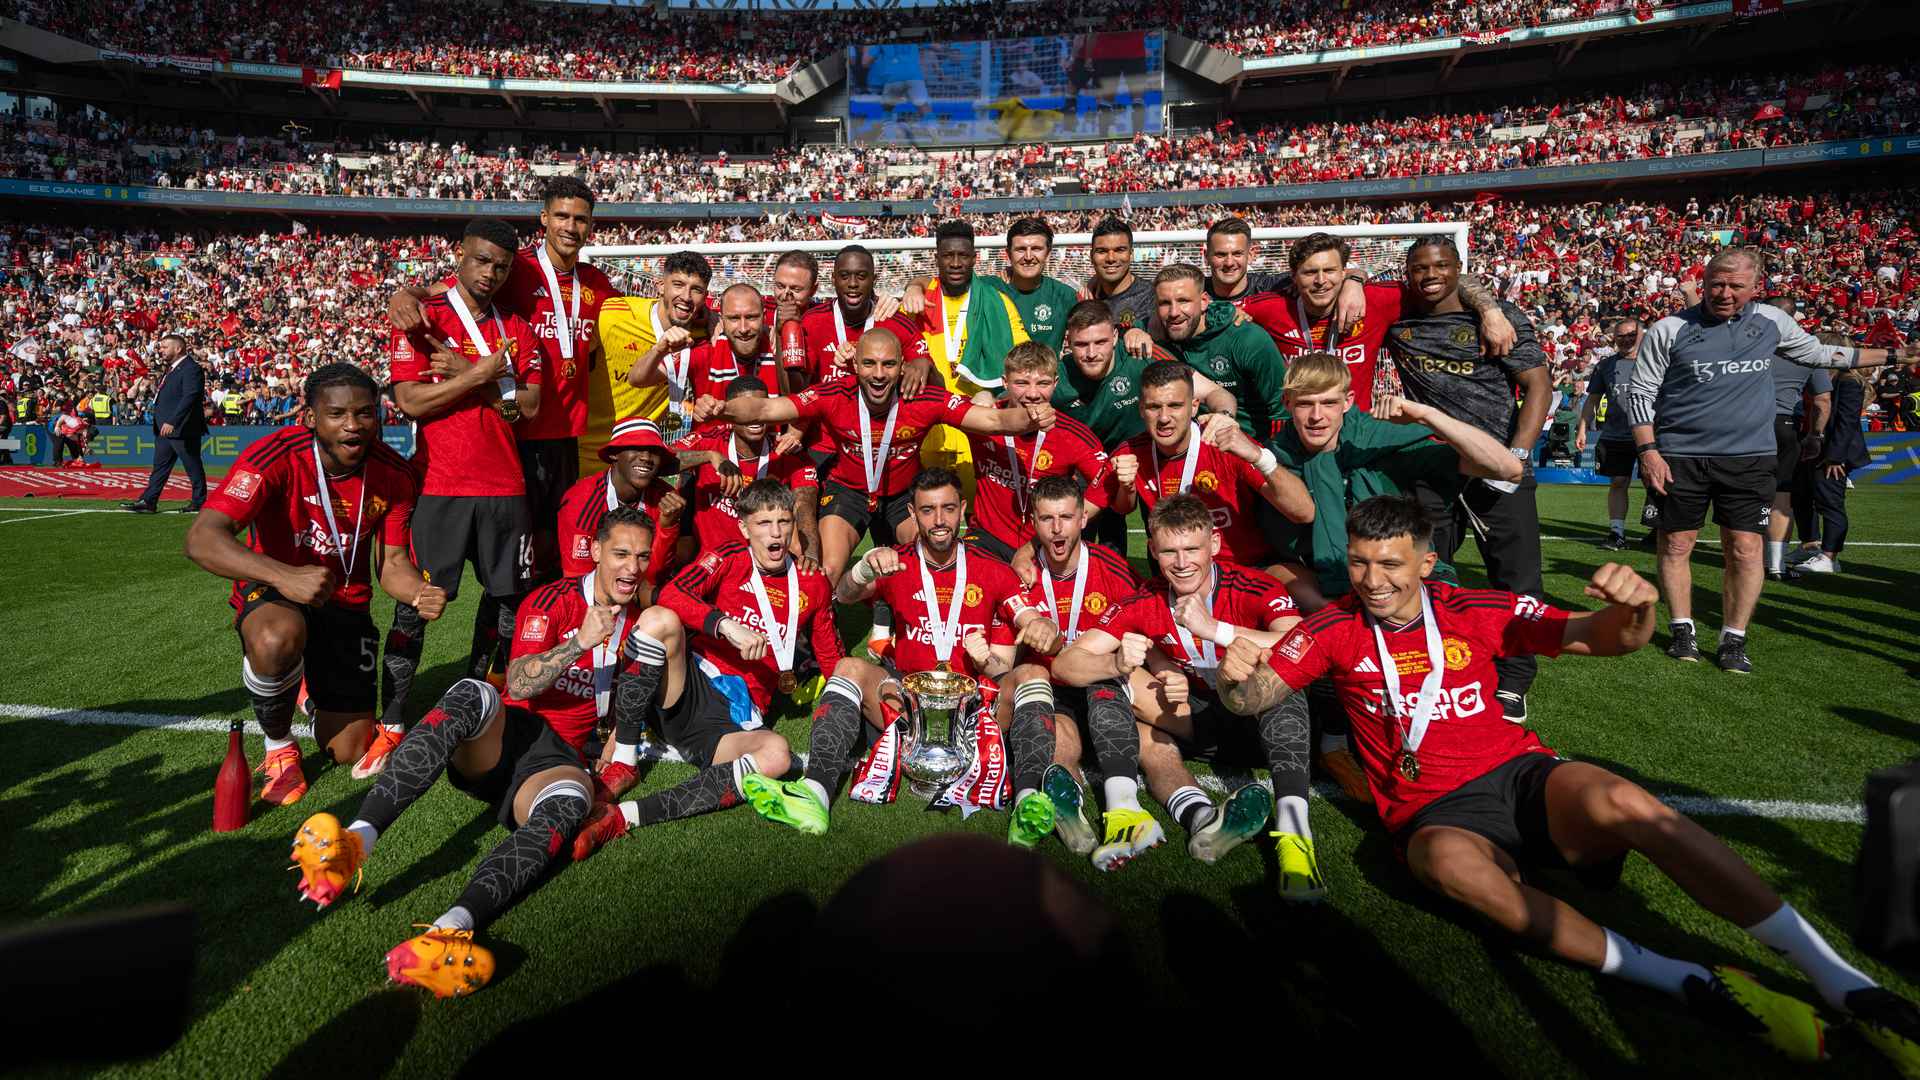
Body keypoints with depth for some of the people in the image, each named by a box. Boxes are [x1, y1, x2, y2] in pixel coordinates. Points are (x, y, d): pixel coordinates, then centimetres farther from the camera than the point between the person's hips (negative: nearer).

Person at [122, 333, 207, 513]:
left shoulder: (191, 368, -15)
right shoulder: (171, 368, 18)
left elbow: (189, 397, -24)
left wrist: (172, 422, -27)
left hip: (182, 429, -10)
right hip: (164, 428, 10)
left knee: (193, 466, 0)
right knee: (160, 466, 11)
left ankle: (199, 502, 8)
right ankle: (148, 502, 14)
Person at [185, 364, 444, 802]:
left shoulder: (395, 475, -14)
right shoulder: (277, 457, -26)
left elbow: (391, 564, -9)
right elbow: (202, 539, -35)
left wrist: (420, 593, -33)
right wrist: (284, 577, -52)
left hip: (345, 600, 3)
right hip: (272, 590, -3)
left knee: (352, 752, 3)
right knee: (277, 640, -42)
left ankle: (314, 688, 41)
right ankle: (279, 747, -9)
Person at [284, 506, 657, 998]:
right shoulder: (554, 600, 2)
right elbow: (518, 685, -12)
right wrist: (580, 643, -23)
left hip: (558, 756, 1)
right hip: (504, 734, -1)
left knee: (569, 801, -37)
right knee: (473, 695, -36)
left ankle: (452, 928, -59)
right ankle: (357, 840, -50)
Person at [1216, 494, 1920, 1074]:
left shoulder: (1477, 611, 2)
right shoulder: (1336, 629, 1)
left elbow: (1604, 639, 1)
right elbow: (1250, 700, -2)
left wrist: (1634, 608, -23)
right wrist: (1236, 674, -26)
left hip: (1520, 774, 1)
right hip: (1436, 814, -1)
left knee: (1621, 802, -32)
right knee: (1453, 863, -37)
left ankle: (1841, 980, -20)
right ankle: (1693, 986, -33)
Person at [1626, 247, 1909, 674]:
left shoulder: (1771, 322, 8)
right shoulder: (1669, 330, -3)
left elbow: (1819, 354, 25)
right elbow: (1639, 392, -1)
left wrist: (1897, 354, 27)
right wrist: (1647, 450, -9)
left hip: (1749, 457, 2)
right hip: (1679, 457, -2)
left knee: (1745, 551, 0)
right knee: (1676, 546, 4)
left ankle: (1733, 640, 12)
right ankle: (1683, 630, 19)